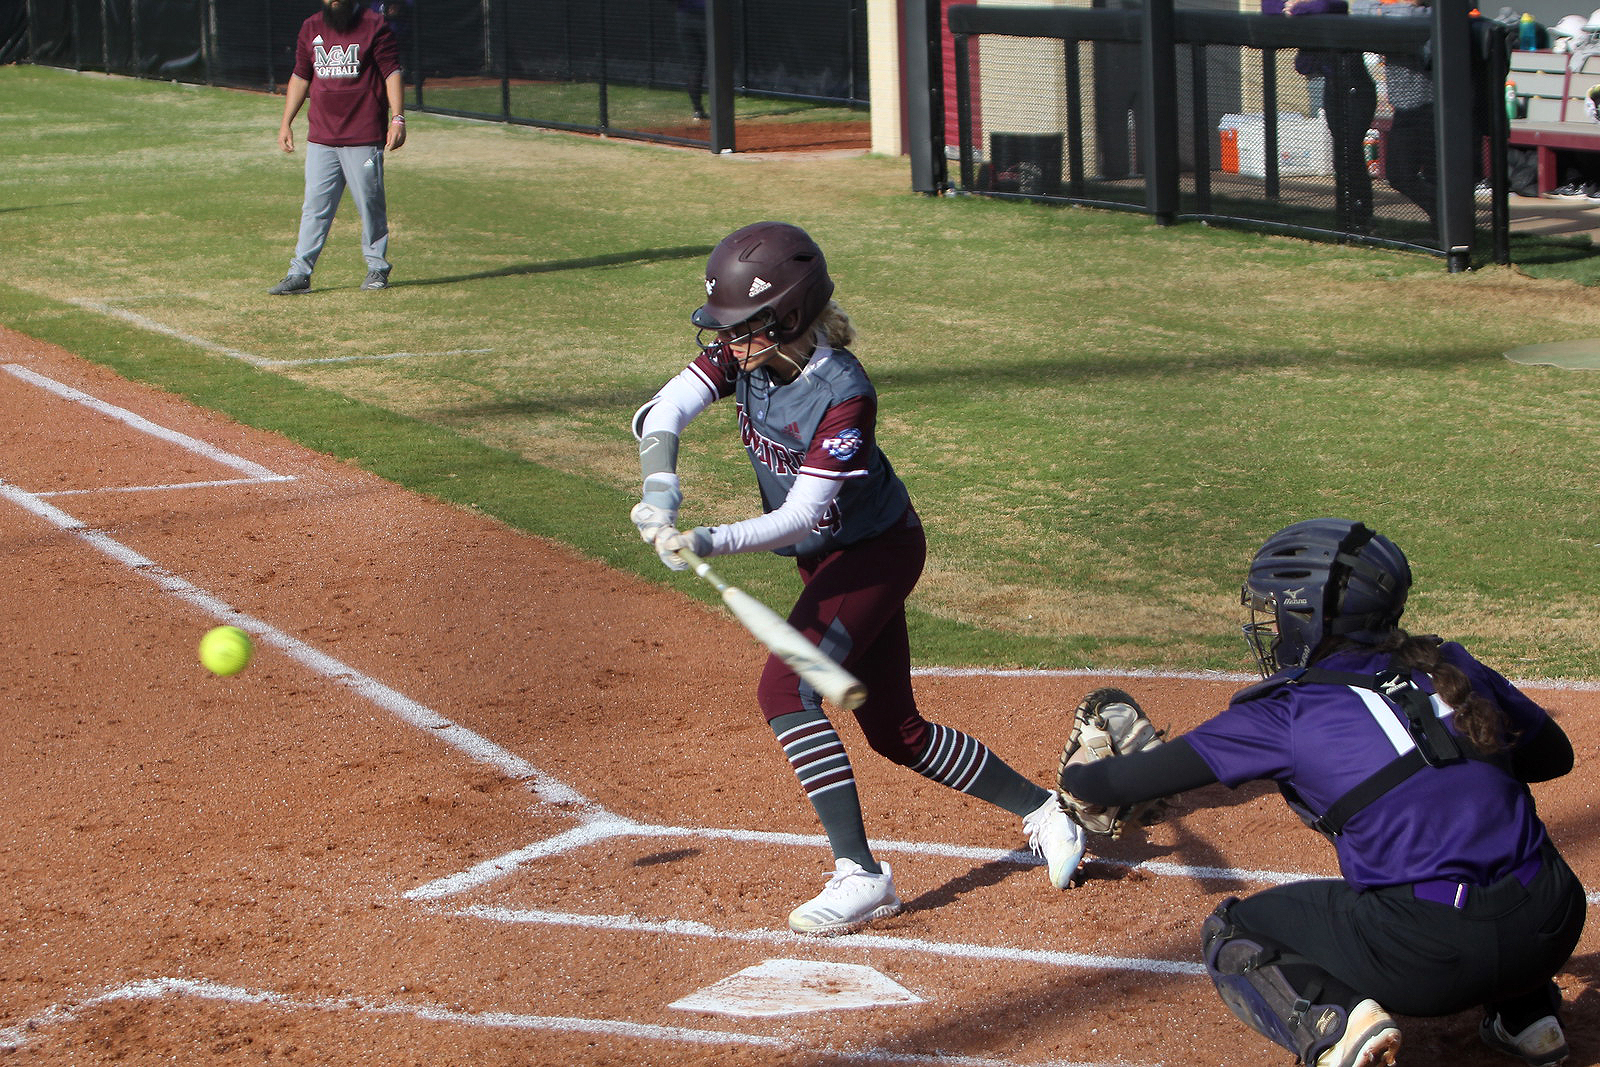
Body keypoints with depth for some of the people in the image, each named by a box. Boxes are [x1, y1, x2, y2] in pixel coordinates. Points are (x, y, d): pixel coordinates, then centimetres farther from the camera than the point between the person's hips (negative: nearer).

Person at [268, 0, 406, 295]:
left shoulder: (374, 26, -2)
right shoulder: (311, 28, 13)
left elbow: (392, 73, -5)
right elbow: (300, 77, 19)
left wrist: (397, 119, -15)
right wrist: (286, 123, 15)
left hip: (364, 138, -4)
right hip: (320, 137, 4)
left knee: (370, 205, 1)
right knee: (315, 207, 3)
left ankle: (377, 268, 14)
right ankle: (299, 274, 2)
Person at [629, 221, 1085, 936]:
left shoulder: (843, 394, -31)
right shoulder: (743, 355, -11)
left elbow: (800, 516, -33)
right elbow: (661, 412, -20)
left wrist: (712, 543, -46)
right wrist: (660, 491, -38)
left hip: (875, 550, -8)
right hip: (829, 557, 8)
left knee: (786, 688, -24)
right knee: (894, 731, 12)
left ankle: (861, 875, -24)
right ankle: (1043, 811, 28)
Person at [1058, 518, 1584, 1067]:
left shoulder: (1290, 711, 1)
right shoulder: (1449, 666, 14)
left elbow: (1147, 776, 7)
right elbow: (1554, 754, 24)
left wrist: (1078, 781, 27)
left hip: (1437, 957, -5)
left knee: (1233, 933, 18)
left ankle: (1334, 1019, -9)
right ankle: (1528, 1012, 22)